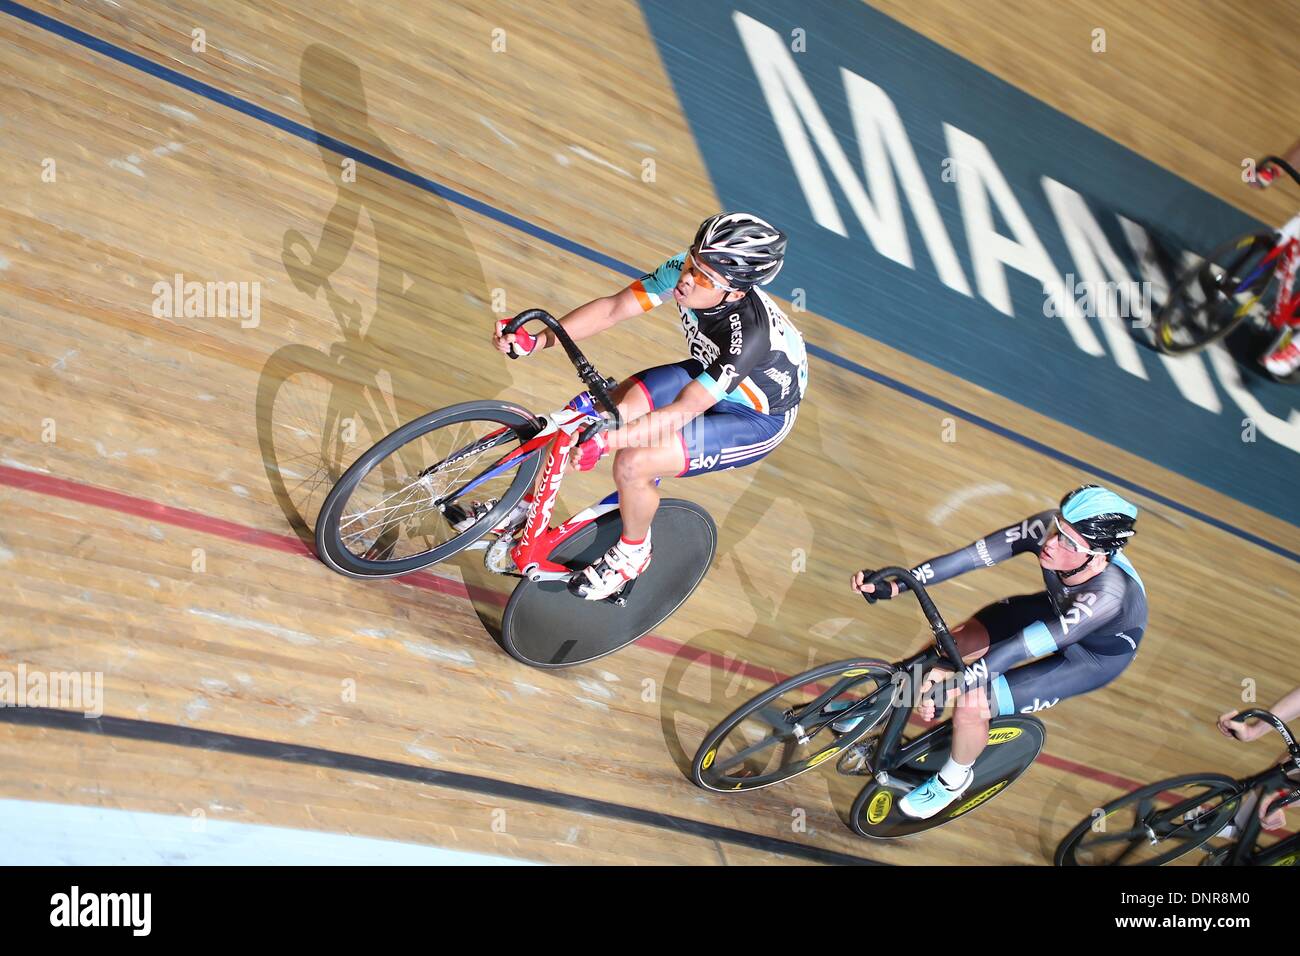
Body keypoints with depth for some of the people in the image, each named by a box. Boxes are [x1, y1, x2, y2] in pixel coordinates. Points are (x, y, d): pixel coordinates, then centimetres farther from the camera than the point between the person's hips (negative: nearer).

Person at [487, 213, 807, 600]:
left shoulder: (751, 333, -39)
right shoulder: (685, 269, -22)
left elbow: (681, 412, -38)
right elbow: (613, 308, -19)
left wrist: (605, 442, -45)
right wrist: (535, 341, -30)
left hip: (759, 419, -7)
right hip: (708, 376, 7)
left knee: (632, 463, -24)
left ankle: (632, 552, 6)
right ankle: (524, 505, 14)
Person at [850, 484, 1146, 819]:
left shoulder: (1108, 595, -44)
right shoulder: (1050, 527, -31)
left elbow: (1028, 644, -48)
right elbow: (975, 555, -32)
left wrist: (960, 682, -53)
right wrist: (896, 585, -38)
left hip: (1096, 656, -5)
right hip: (1056, 608, 5)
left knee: (971, 705, -16)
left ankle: (954, 779, 16)